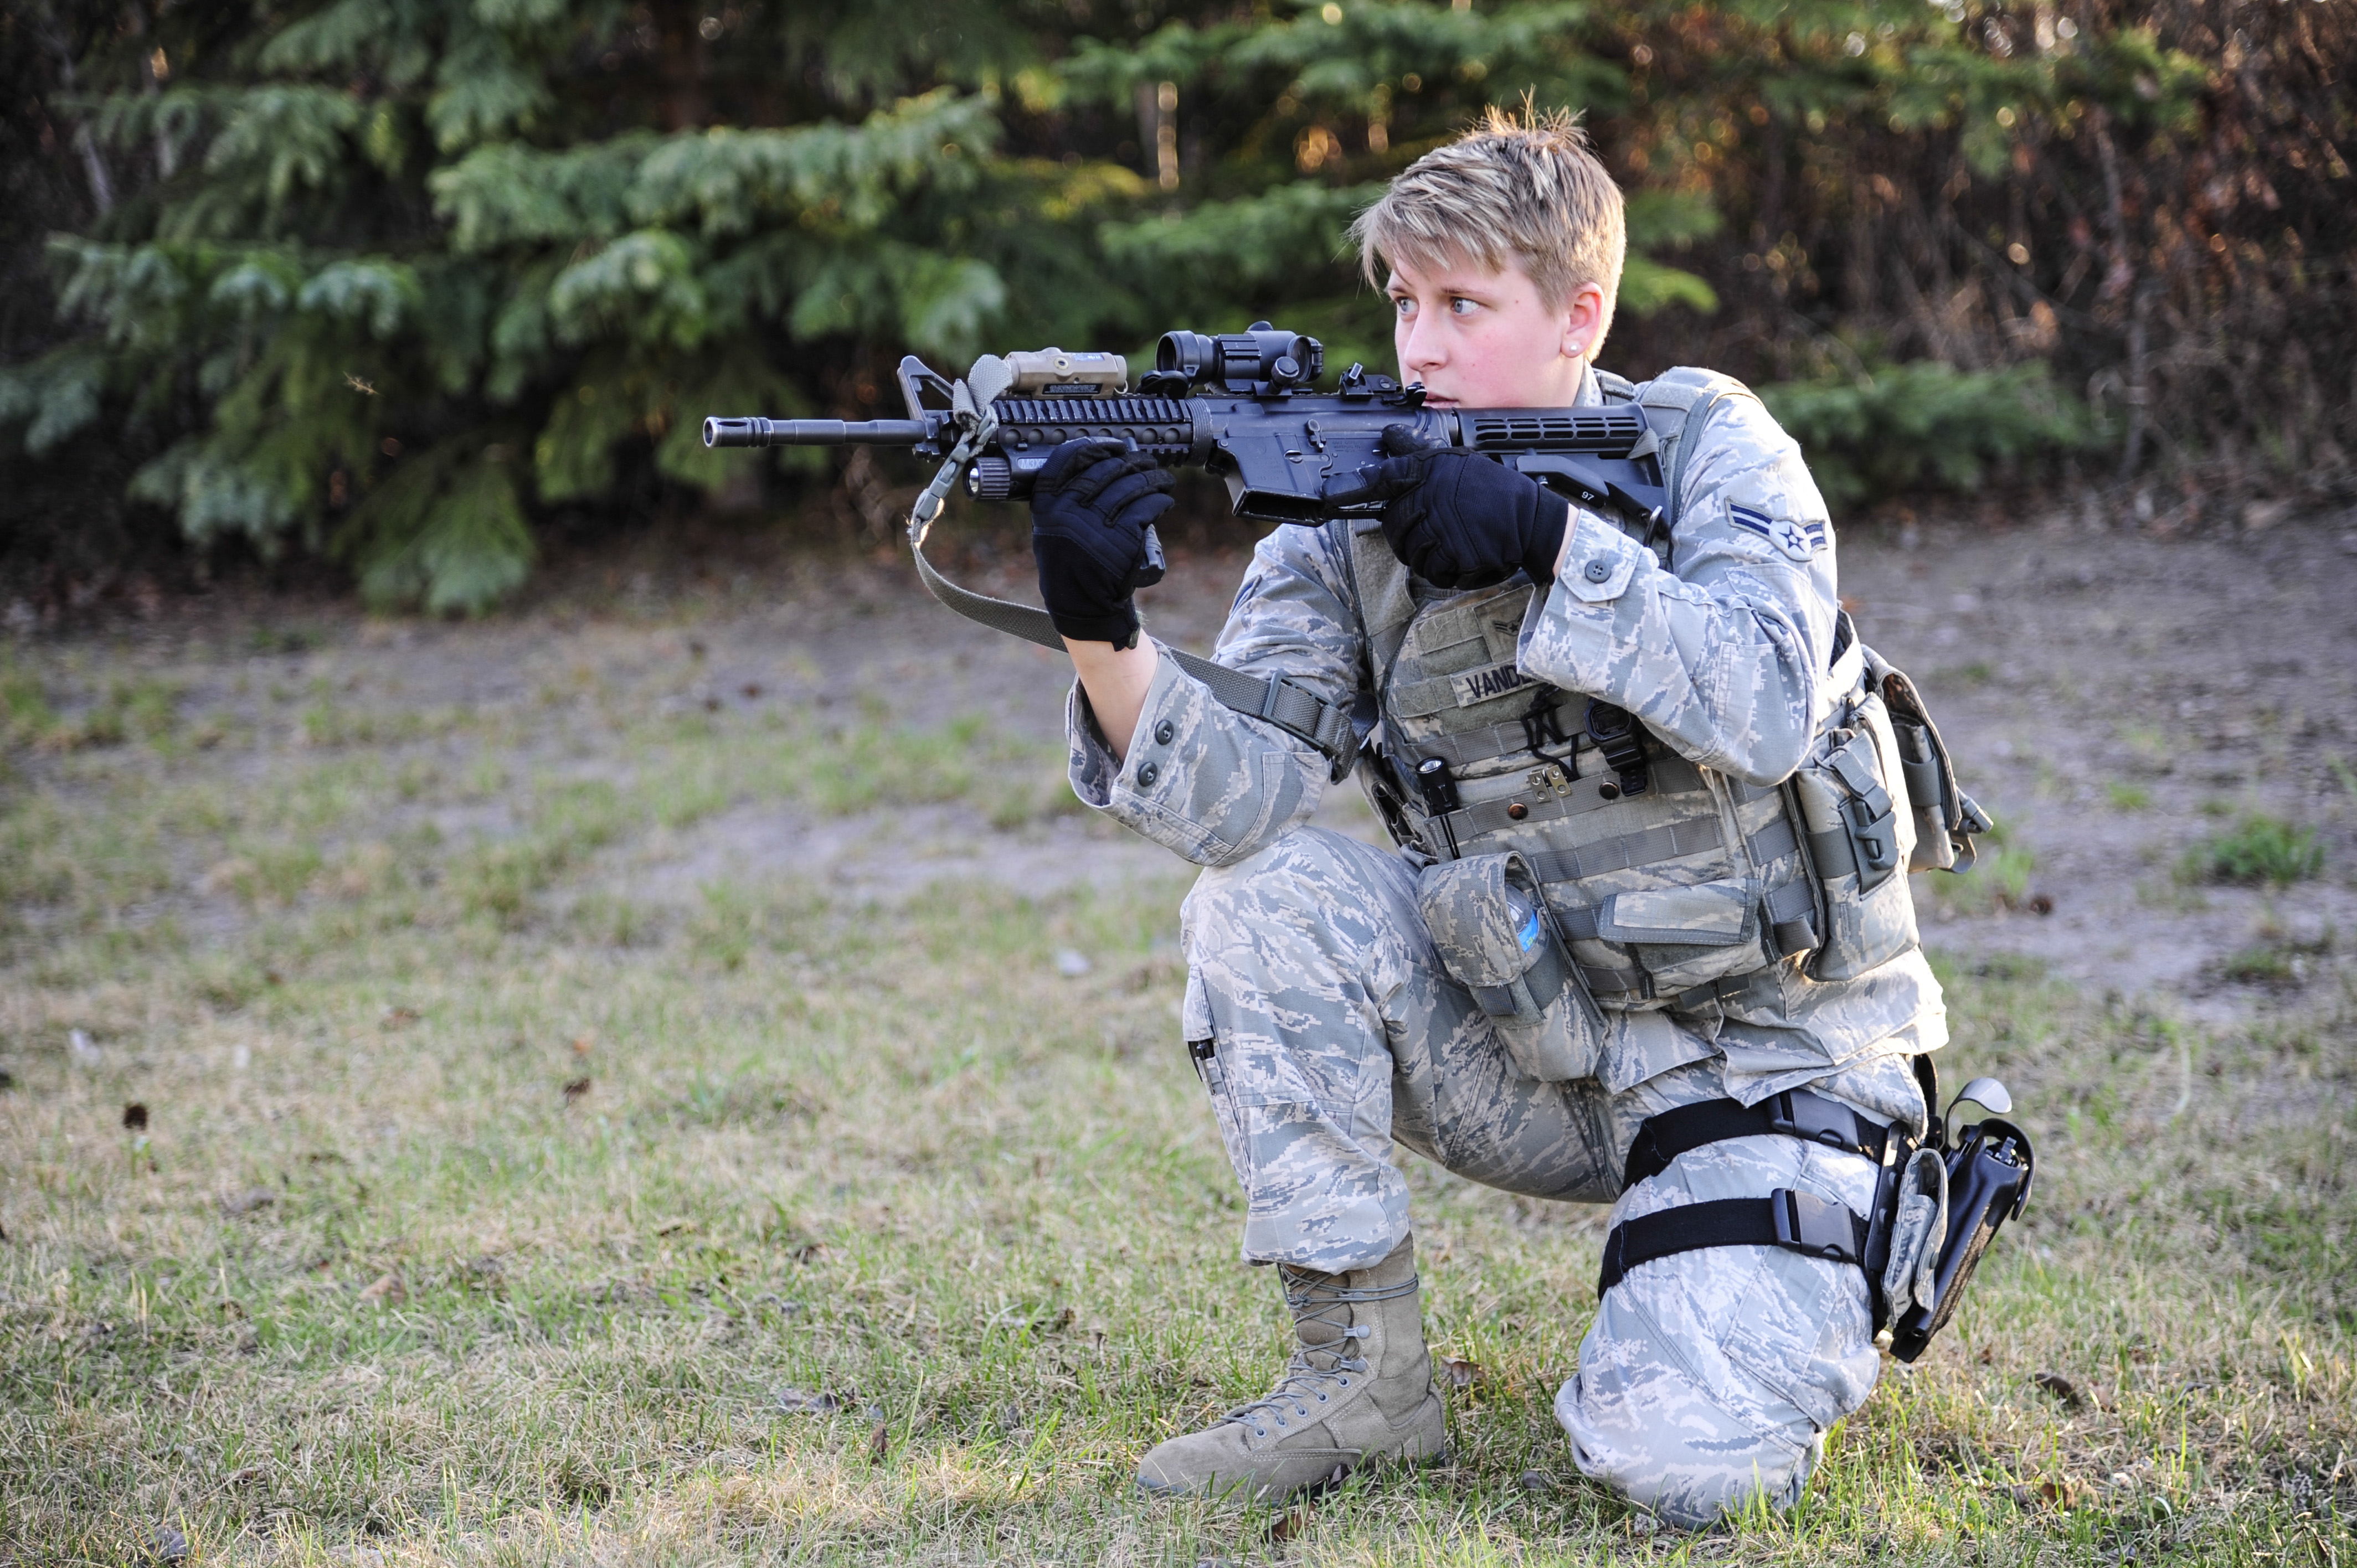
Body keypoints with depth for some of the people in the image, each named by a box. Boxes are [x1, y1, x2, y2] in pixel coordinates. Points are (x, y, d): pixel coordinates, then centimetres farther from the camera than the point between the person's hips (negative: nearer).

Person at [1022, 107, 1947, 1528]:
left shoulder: (1705, 445, -8)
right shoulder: (1351, 510, -3)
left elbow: (1771, 705, -25)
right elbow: (1241, 796, -17)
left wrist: (1551, 542, -31)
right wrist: (1103, 635, -34)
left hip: (1761, 1063, -4)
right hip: (1536, 1057, 4)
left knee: (1685, 1464, -23)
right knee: (1260, 904, -20)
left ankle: (1789, 1297, 14)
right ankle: (1364, 1376, -7)